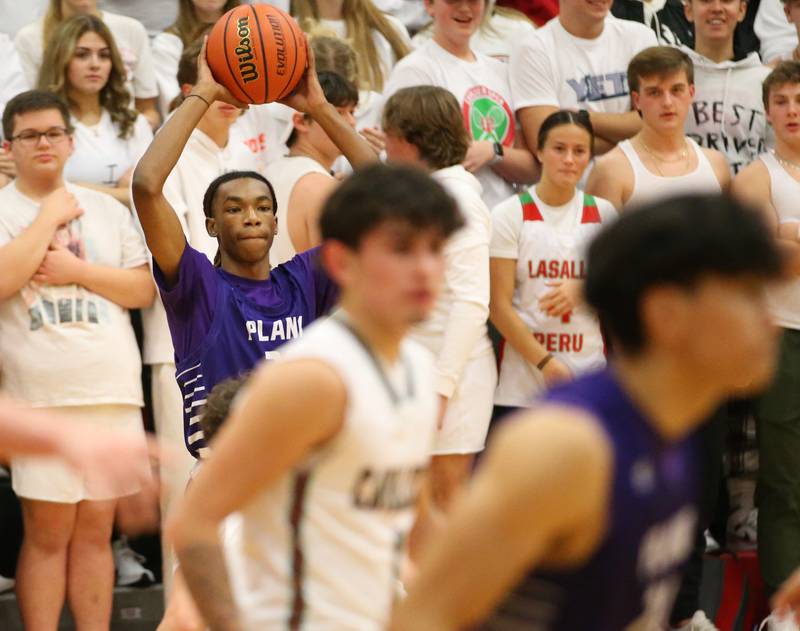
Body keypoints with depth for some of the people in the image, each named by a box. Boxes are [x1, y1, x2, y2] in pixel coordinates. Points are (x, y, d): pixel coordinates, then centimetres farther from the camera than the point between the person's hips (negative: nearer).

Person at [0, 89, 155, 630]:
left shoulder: (107, 210, 15)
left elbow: (144, 289, 9)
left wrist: (79, 271, -6)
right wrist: (50, 215, -7)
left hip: (114, 388, 4)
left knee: (96, 529, 7)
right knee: (48, 533, -4)